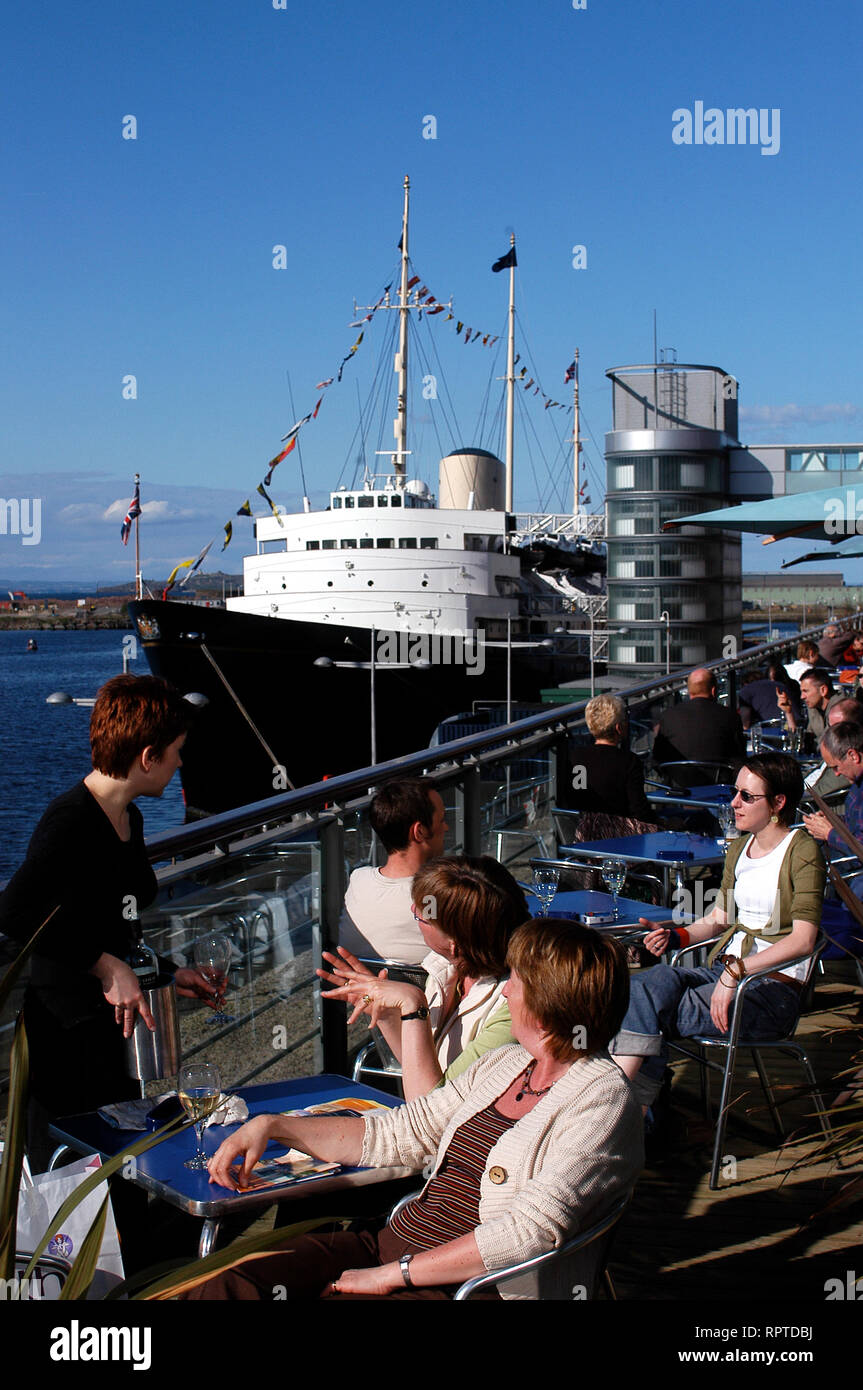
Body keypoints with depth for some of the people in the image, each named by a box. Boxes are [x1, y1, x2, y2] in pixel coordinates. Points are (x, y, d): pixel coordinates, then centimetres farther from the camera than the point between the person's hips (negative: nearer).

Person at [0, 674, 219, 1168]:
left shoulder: (130, 818, 11)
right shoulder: (70, 821, -18)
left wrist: (167, 972, 19)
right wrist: (107, 967, -26)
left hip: (111, 1023, 9)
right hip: (65, 1030, -9)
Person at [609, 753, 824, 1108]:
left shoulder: (802, 851, -8)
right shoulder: (740, 847, 16)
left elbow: (803, 940, -19)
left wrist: (736, 971, -26)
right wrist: (676, 935, 2)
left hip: (773, 989, -6)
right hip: (726, 969, 7)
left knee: (650, 1010, -24)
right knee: (658, 979, -26)